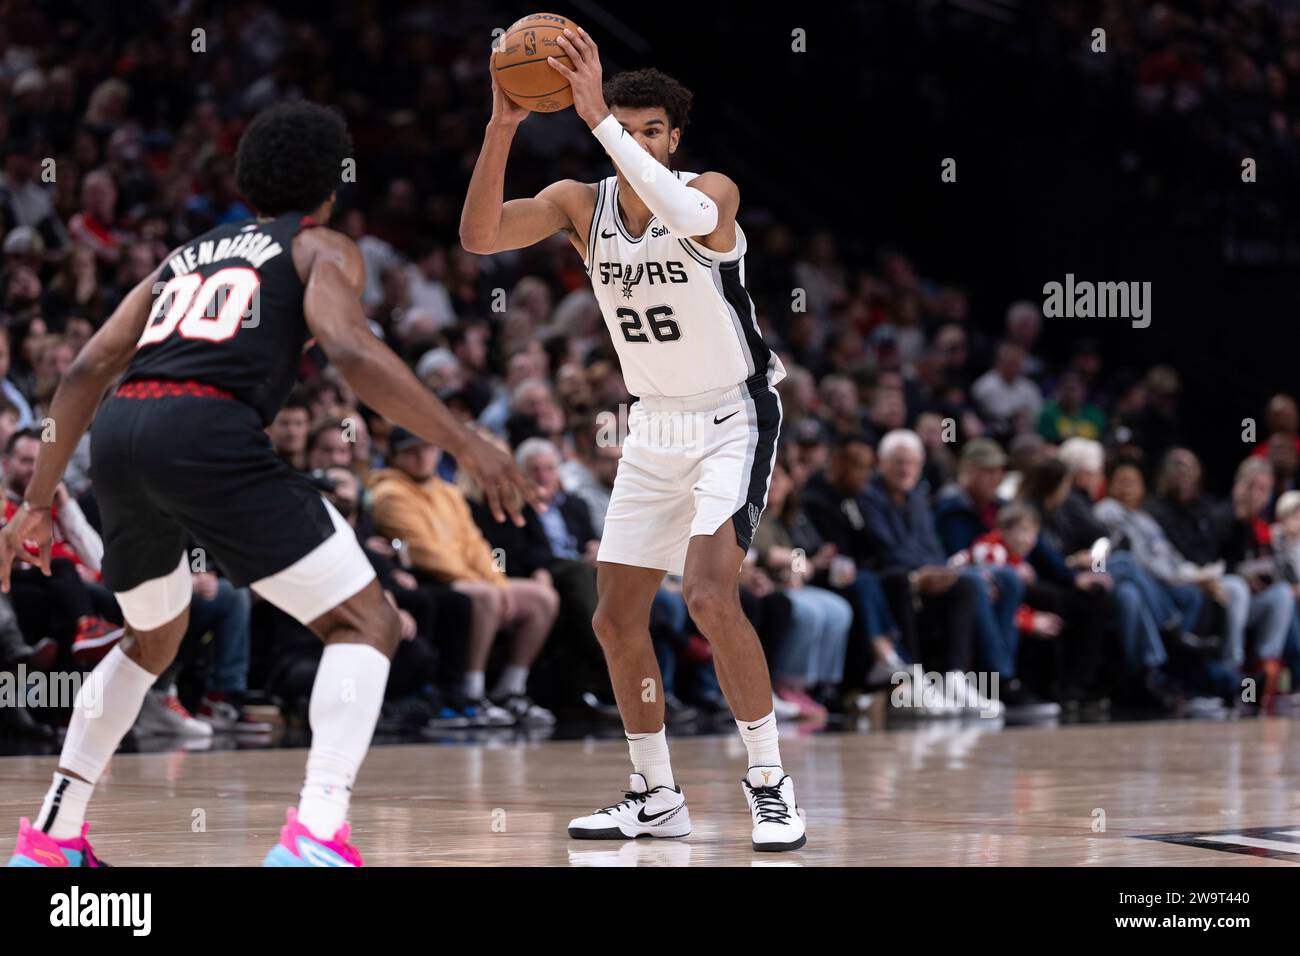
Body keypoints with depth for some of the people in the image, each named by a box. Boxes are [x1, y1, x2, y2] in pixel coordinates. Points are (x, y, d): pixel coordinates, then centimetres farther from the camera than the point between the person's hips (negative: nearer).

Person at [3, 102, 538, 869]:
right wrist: (469, 446, -5)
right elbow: (351, 351, -6)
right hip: (208, 435, -7)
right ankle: (317, 834, -20)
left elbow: (87, 371, 24)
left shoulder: (186, 255, 32)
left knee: (154, 636, 32)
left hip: (119, 434, 7)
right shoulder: (322, 249, 15)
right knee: (365, 624, 0)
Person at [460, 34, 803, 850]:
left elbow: (686, 215, -45)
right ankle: (657, 799, 20)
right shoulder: (580, 205, -6)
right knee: (618, 616, 6)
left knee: (711, 594, -24)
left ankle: (771, 785, -13)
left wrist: (599, 115, -48)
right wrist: (503, 127, -33)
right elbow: (479, 235, -21)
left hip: (734, 421, -6)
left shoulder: (712, 193, -19)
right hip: (656, 429, 7)